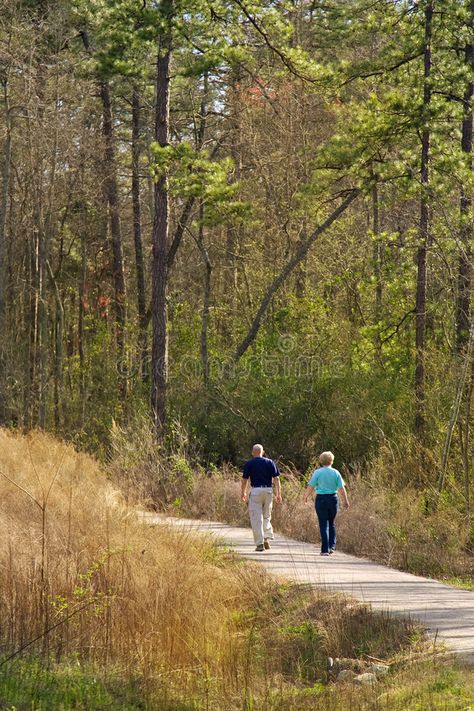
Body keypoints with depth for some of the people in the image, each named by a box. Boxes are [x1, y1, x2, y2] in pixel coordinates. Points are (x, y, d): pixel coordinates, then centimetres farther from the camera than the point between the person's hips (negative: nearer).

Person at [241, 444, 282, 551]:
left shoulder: (249, 464, 1)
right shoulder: (270, 462, 7)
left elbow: (245, 480, 3)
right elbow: (276, 478, 2)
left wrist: (243, 493, 17)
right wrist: (278, 494, 4)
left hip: (255, 491, -3)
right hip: (268, 490, 3)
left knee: (256, 518, -1)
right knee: (266, 516, 18)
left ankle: (260, 543, -5)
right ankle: (267, 538, 4)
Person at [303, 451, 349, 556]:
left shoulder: (317, 472, -4)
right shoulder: (335, 473, 0)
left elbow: (311, 486, -4)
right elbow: (342, 488, -1)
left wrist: (306, 496, 11)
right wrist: (346, 500, 6)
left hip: (321, 499, -2)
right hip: (333, 499, 2)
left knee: (324, 525, 0)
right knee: (331, 523, 19)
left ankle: (325, 550, -4)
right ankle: (332, 546, 15)